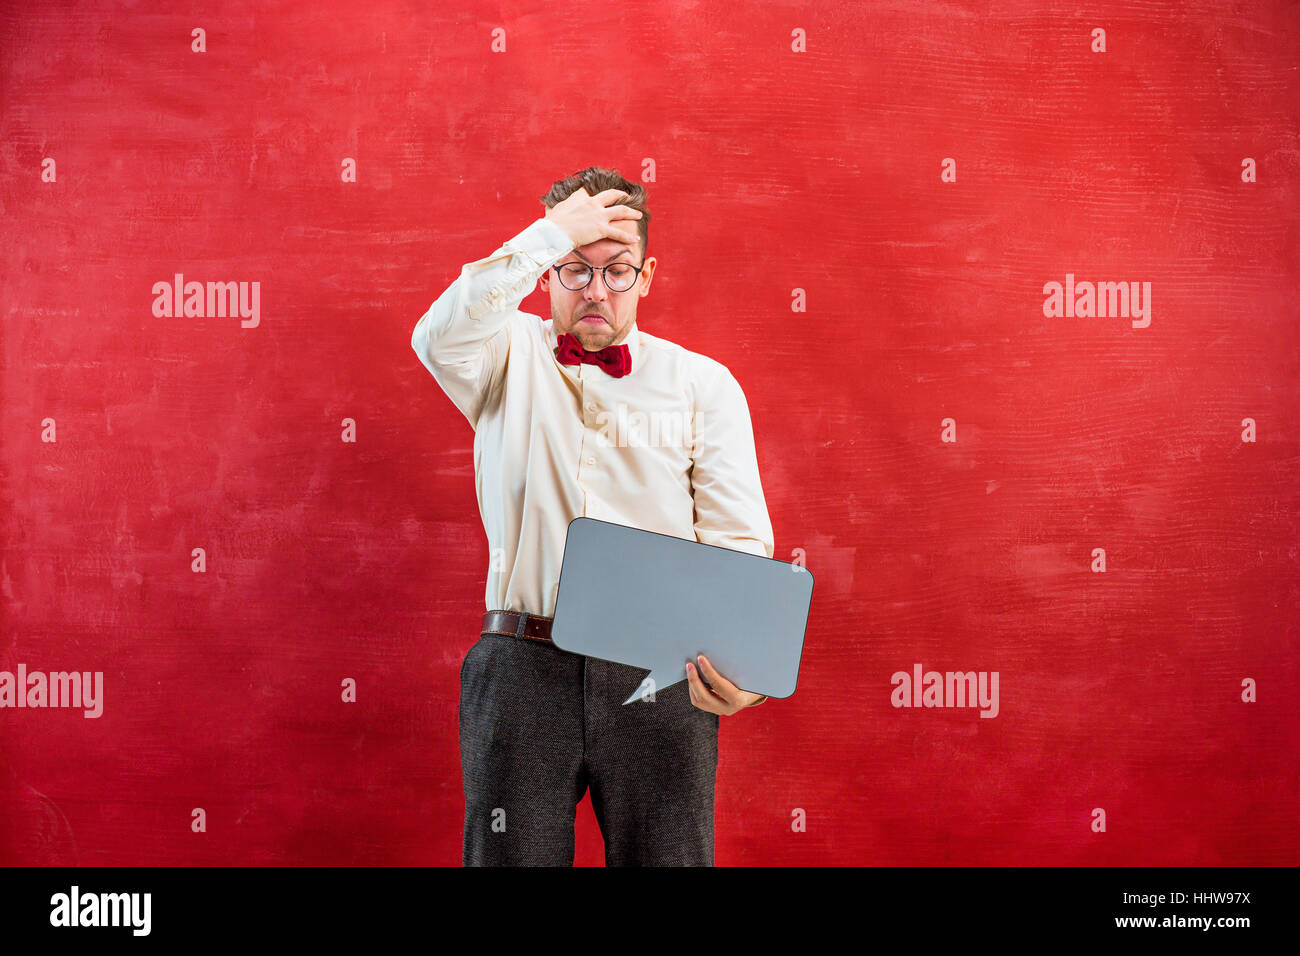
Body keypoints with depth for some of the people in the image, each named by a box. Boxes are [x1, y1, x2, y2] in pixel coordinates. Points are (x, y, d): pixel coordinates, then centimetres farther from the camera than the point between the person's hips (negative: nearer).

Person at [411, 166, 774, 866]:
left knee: (666, 858, 4)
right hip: (521, 669, 0)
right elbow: (439, 337, -15)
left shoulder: (702, 383, 10)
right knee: (511, 859, 4)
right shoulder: (511, 356, 10)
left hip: (658, 677, 1)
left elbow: (739, 544, 1)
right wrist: (552, 233, -9)